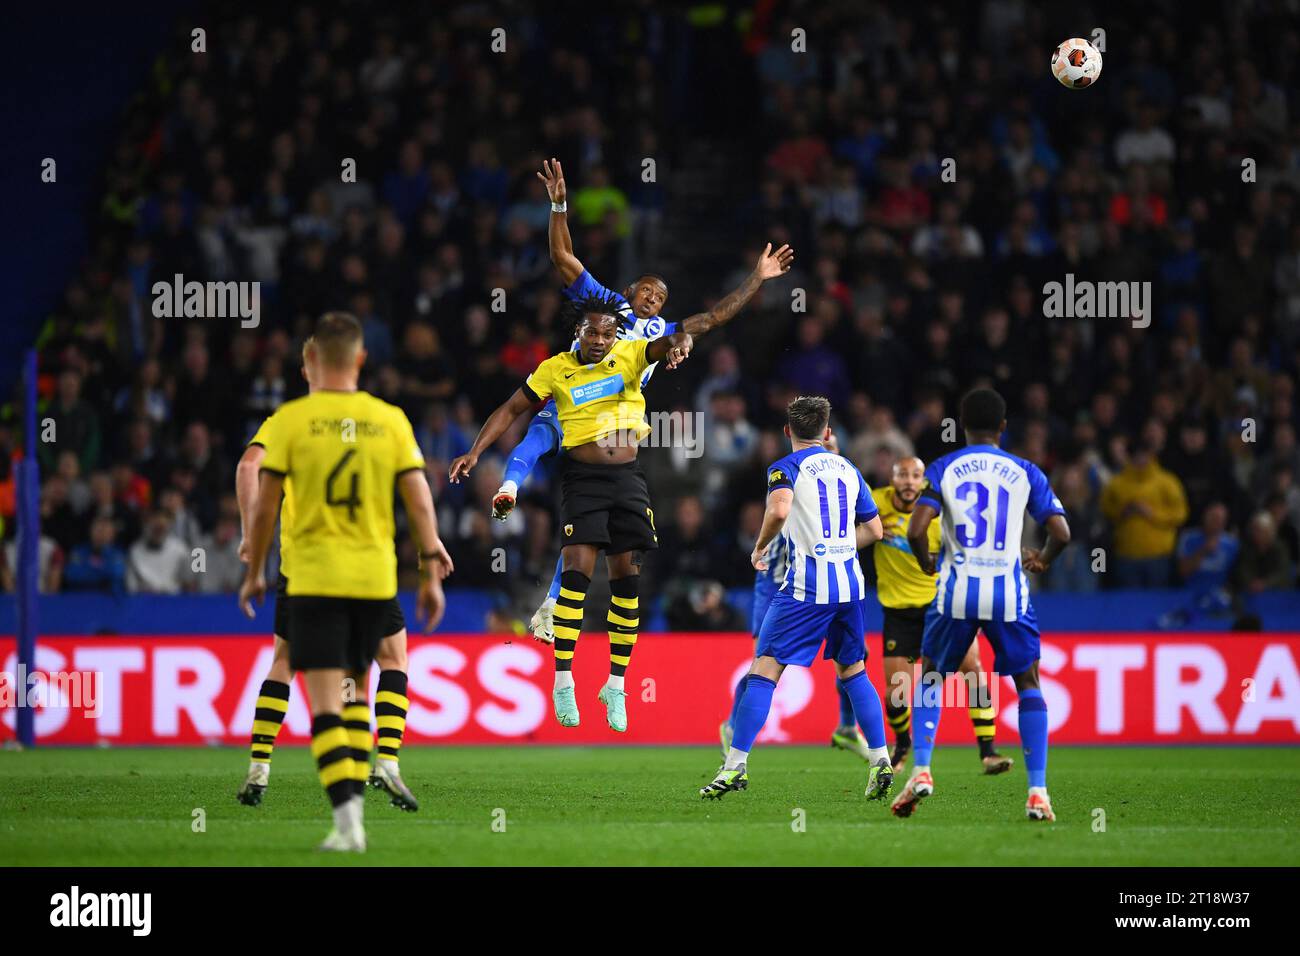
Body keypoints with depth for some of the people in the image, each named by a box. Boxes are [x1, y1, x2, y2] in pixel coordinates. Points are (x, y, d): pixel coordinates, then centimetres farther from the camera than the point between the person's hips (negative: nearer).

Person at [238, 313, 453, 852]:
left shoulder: (289, 420, -5)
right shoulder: (390, 420, 3)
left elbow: (264, 507, -4)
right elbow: (419, 501, 1)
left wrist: (253, 575, 7)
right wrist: (431, 572, 7)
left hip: (314, 579, -3)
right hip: (376, 579, 3)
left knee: (325, 703, -6)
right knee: (355, 687, 21)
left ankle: (347, 817, -19)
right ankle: (354, 800, 16)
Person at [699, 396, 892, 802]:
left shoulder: (786, 467, -2)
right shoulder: (848, 468, 15)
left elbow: (779, 510, -22)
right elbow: (873, 529, 19)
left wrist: (759, 547, -6)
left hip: (807, 585, -5)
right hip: (850, 583, 5)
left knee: (764, 670, -5)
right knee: (853, 671, 17)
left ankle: (736, 764, -10)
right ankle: (881, 760, 10)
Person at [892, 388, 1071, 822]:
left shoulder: (943, 469, 2)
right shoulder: (1025, 473, 5)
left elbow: (916, 530, -9)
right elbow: (1061, 533, -1)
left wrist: (926, 561, 12)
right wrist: (1043, 560, 21)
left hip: (957, 589, 0)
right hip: (1008, 591, 0)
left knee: (931, 674, 22)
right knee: (1028, 684, 15)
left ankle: (920, 770, 5)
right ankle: (1038, 791, 3)